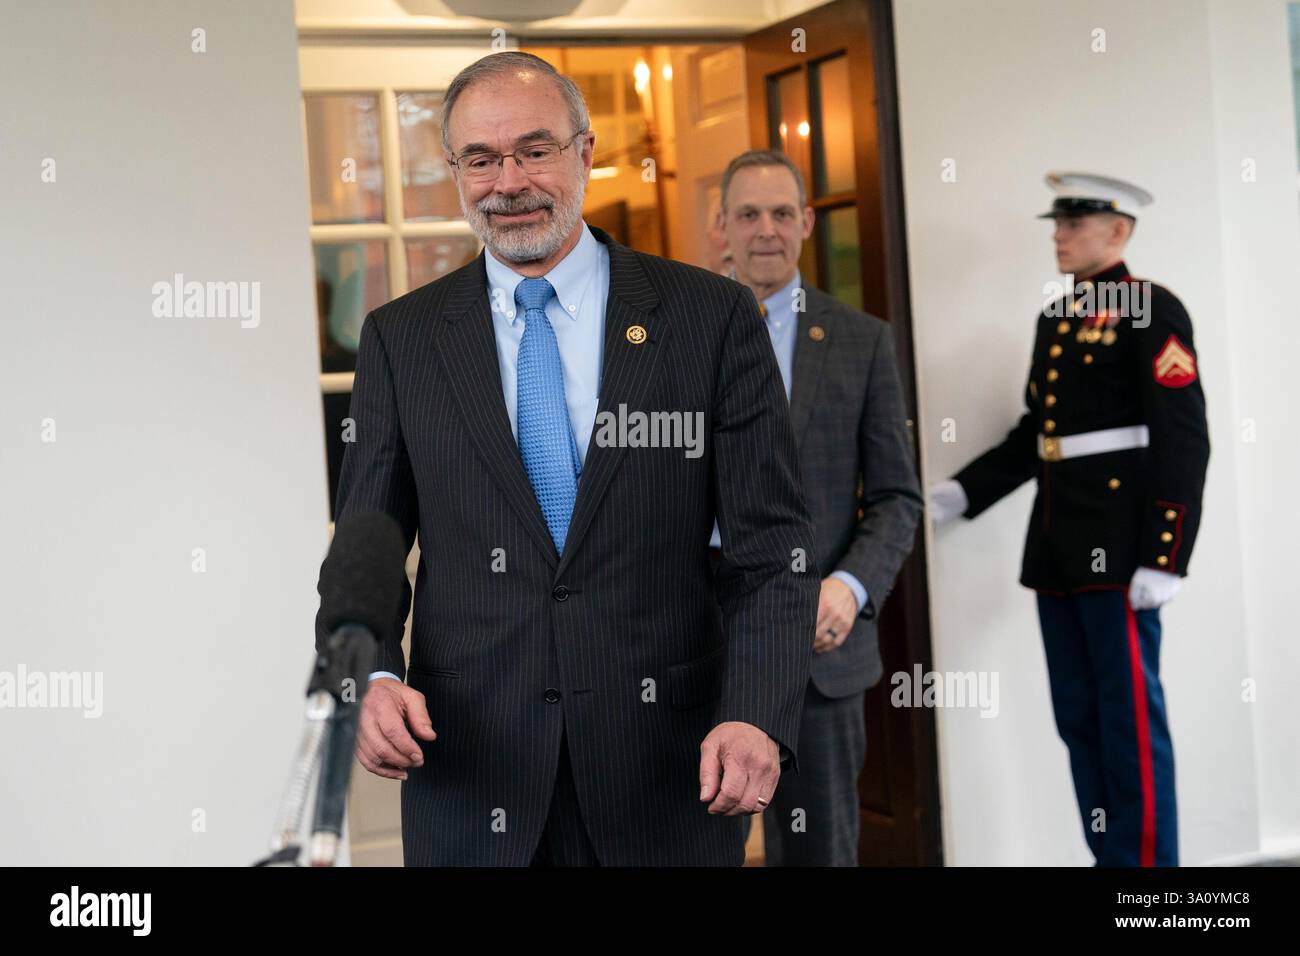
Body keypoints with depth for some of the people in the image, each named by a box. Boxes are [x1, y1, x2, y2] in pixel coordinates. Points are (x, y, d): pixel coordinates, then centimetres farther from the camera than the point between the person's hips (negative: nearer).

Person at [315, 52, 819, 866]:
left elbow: (772, 547, -3)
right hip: (471, 785, 1)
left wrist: (757, 716, -17)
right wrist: (371, 678, -15)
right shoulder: (401, 340, 5)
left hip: (669, 771, -1)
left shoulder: (714, 318, 0)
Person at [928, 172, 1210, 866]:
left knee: (1130, 717, -3)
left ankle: (1146, 859, 4)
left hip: (1119, 547, -8)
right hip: (1056, 547, 8)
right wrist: (960, 492, 8)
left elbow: (1184, 442, -14)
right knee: (1078, 718, 11)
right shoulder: (1054, 319, 16)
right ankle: (1110, 856, 20)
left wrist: (1163, 558, -19)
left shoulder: (1152, 311, -8)